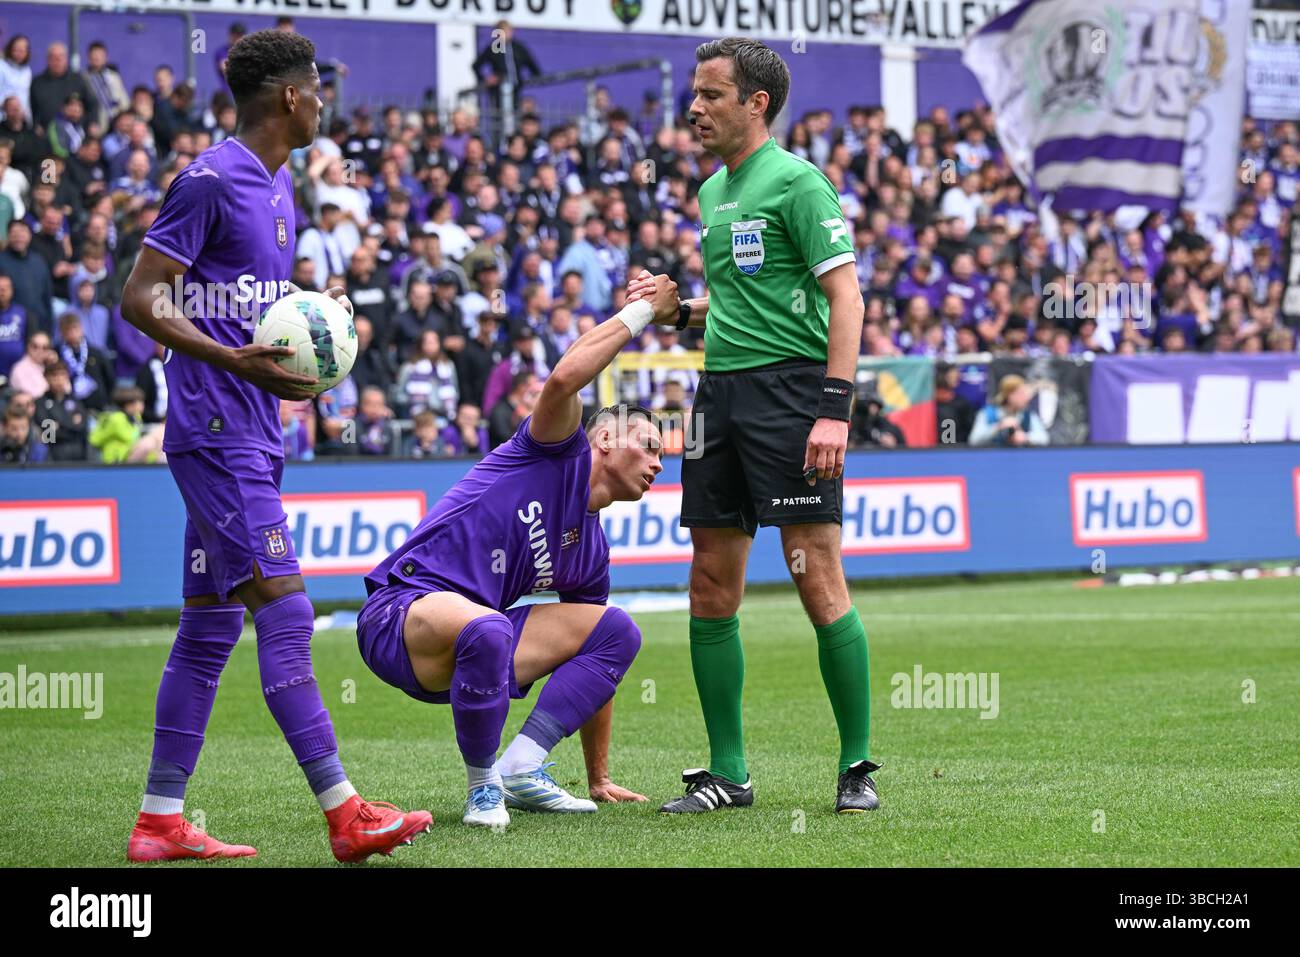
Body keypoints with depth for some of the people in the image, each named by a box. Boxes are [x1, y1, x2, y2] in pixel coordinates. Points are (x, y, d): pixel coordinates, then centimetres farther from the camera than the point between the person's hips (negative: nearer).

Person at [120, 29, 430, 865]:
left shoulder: (279, 184, 17)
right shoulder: (210, 181, -12)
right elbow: (141, 298, -14)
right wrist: (232, 359, -24)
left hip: (252, 435, 10)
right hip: (216, 429, -10)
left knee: (210, 626, 9)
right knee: (284, 610, -14)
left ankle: (160, 820, 12)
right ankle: (344, 813, -17)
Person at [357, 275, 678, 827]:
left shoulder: (592, 552, 18)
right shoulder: (560, 451, -1)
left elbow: (596, 661, 25)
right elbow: (564, 379, -23)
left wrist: (599, 780, 23)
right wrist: (640, 312, -12)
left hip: (473, 630, 8)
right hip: (401, 610, -8)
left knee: (618, 631, 0)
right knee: (488, 631, -41)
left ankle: (520, 767, -8)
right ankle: (483, 786, -17)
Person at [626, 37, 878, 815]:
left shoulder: (796, 182, -7)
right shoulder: (713, 192, 18)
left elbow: (845, 295, -12)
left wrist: (834, 408, -19)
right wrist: (678, 308, 10)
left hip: (790, 386, -8)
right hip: (720, 392, 8)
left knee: (818, 579, -9)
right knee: (712, 587, 5)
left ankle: (857, 767, -1)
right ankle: (727, 773, 12)